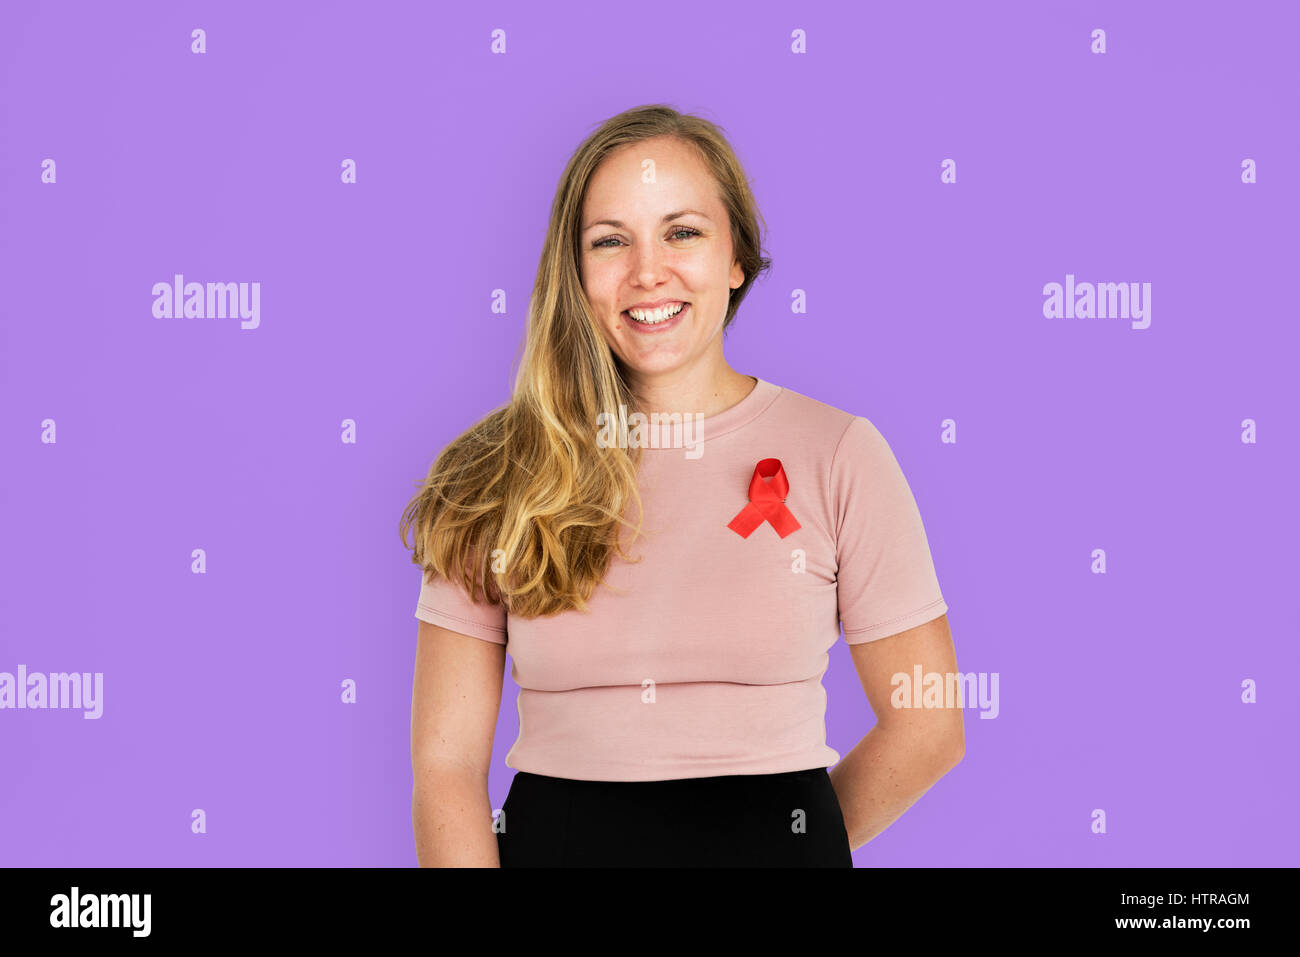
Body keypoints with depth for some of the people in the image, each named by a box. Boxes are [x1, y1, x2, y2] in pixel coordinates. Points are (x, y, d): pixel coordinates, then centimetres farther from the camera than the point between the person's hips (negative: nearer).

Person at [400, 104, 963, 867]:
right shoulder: (494, 478, -2)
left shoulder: (837, 454, -4)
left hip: (770, 844, 0)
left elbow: (927, 728, 1)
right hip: (549, 841, 1)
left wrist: (792, 834, 5)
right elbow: (447, 762, -5)